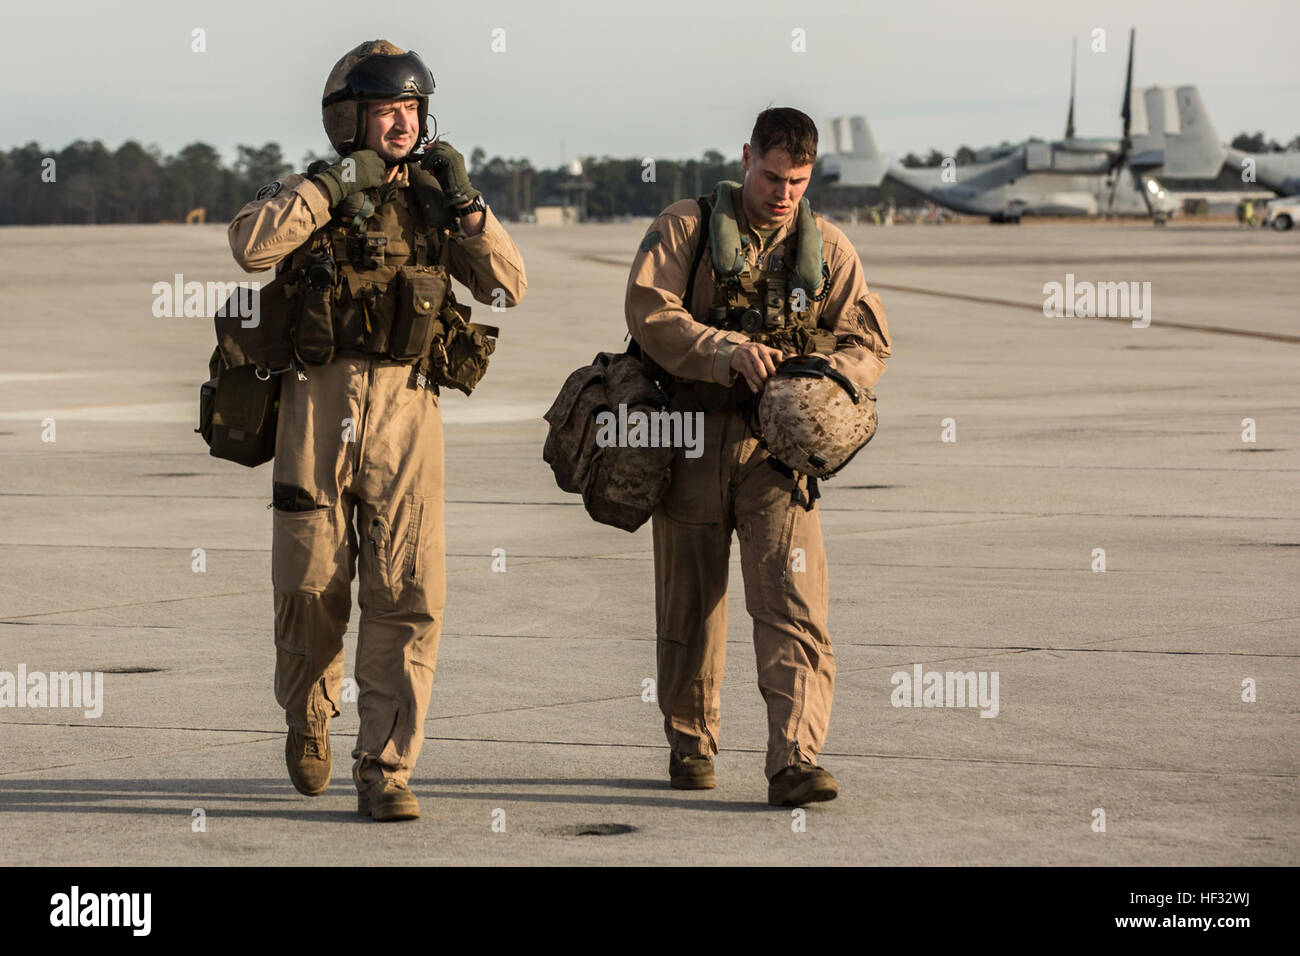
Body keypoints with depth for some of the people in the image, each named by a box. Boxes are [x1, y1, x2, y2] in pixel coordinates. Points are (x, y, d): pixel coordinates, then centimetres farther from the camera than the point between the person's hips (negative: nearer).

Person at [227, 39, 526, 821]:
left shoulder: (433, 204, 10)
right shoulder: (308, 194, 2)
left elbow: (508, 286, 3)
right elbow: (252, 246, -19)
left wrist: (465, 202, -7)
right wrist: (338, 184, -18)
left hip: (407, 413, 1)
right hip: (318, 405, -1)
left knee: (409, 598, -8)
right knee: (310, 588, 4)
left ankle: (385, 772, -4)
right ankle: (309, 716, 33)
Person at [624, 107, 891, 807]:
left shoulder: (828, 249, 10)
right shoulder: (686, 228, 3)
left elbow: (868, 341, 5)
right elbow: (649, 312, -11)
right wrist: (729, 351, -24)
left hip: (776, 446, 1)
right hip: (692, 436, -1)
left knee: (792, 603, -12)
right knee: (690, 600, 9)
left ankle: (795, 761, -19)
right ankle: (690, 743, 27)